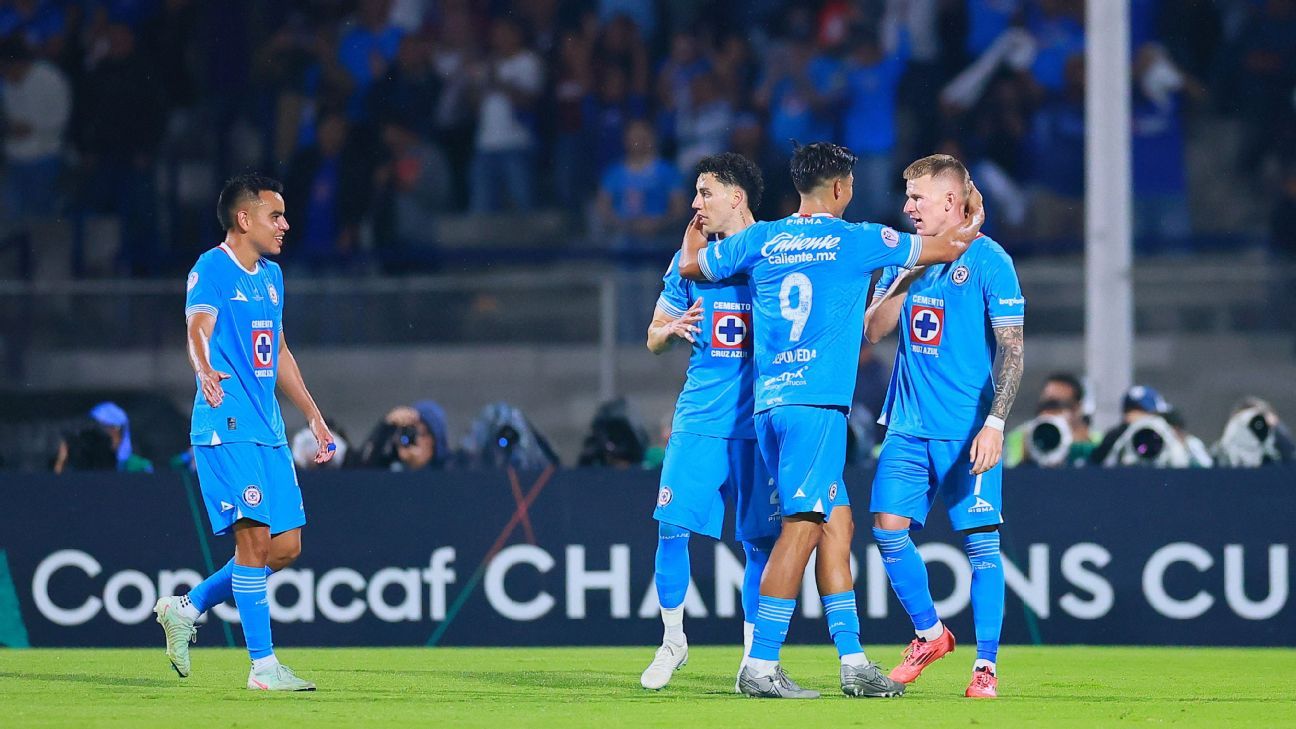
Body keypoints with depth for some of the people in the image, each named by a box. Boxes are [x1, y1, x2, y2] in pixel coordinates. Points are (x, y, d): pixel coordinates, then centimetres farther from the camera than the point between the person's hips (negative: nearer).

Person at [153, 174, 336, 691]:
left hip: (268, 429, 8)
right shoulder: (212, 269, -7)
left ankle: (185, 608, 22)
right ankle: (262, 665, -10)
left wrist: (313, 416, 29)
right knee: (255, 537, -13)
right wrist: (206, 372, -44)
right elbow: (199, 328, -22)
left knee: (286, 546, 6)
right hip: (227, 425, -8)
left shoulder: (270, 276, 18)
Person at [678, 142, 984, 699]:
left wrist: (693, 236, 47)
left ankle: (852, 661, 9)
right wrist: (972, 224, 33)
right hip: (816, 403, -7)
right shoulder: (857, 240, 1)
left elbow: (690, 265, 26)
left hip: (770, 402, 7)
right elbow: (946, 248, 12)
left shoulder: (760, 241, 11)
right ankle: (760, 666, -15)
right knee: (802, 526, -9)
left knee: (836, 522, 11)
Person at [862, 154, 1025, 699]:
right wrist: (907, 275, -6)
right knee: (888, 526, -2)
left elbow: (1011, 348, -9)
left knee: (980, 541, -4)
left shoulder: (988, 261, -6)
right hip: (909, 425, 6)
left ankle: (986, 664, 2)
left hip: (967, 429, -6)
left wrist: (995, 422, -18)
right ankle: (929, 634, 16)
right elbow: (873, 330, 7)